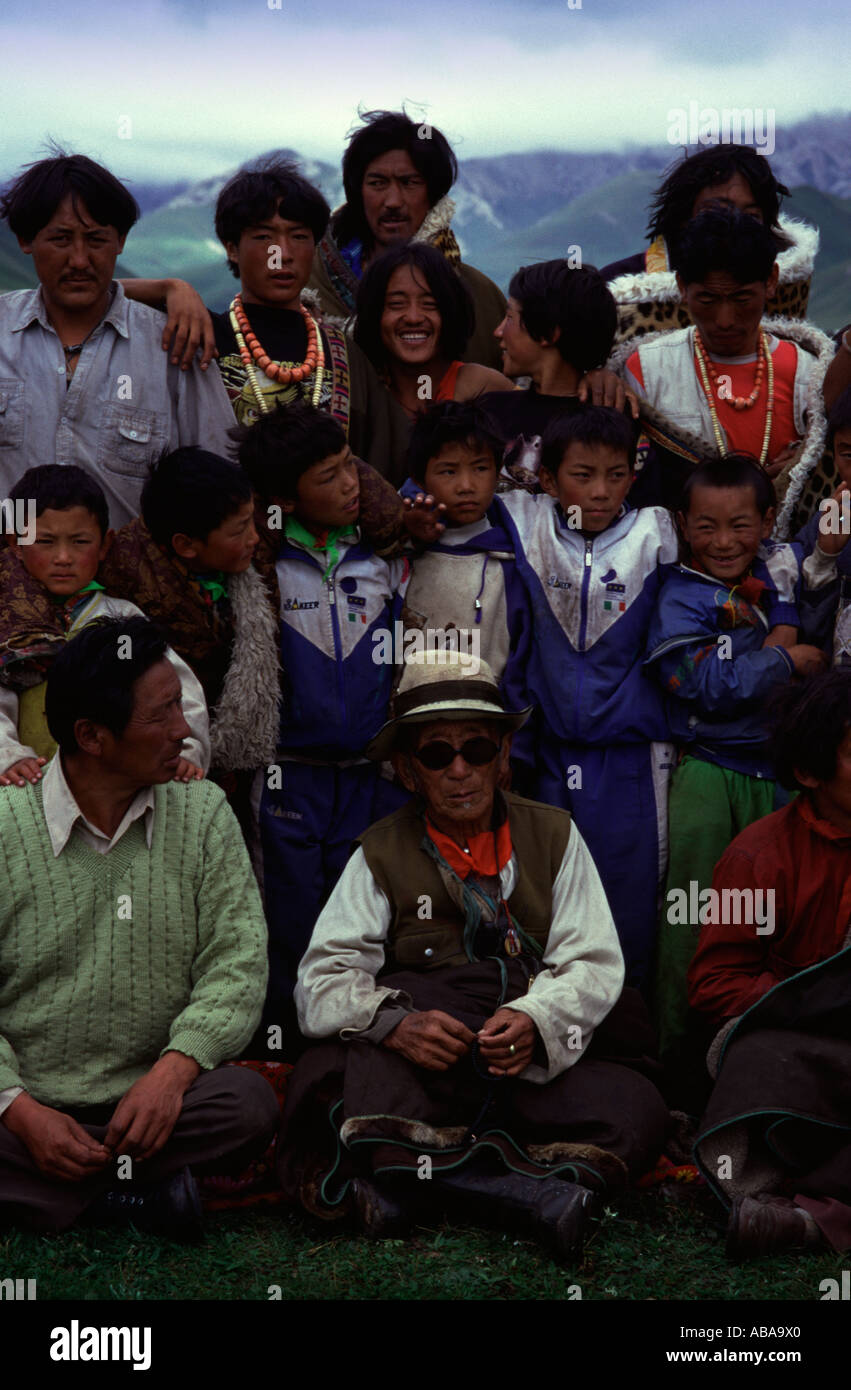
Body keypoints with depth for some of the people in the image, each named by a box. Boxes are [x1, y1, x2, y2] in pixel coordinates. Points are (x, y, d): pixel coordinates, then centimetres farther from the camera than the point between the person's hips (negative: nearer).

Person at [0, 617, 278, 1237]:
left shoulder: (204, 814, 6)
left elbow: (236, 961, -1)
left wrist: (175, 1068, -18)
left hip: (152, 1100, 2)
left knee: (249, 1101, -29)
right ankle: (133, 1193, -16)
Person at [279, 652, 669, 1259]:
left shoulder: (555, 837, 13)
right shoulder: (381, 855, 10)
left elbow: (592, 963, 3)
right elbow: (324, 981, 0)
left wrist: (534, 1022, -19)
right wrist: (394, 1022, -23)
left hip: (541, 1066, 1)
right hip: (411, 1071, -1)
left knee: (636, 1110, -28)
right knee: (328, 1075, -33)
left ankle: (417, 1177, -32)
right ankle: (528, 1189, -37)